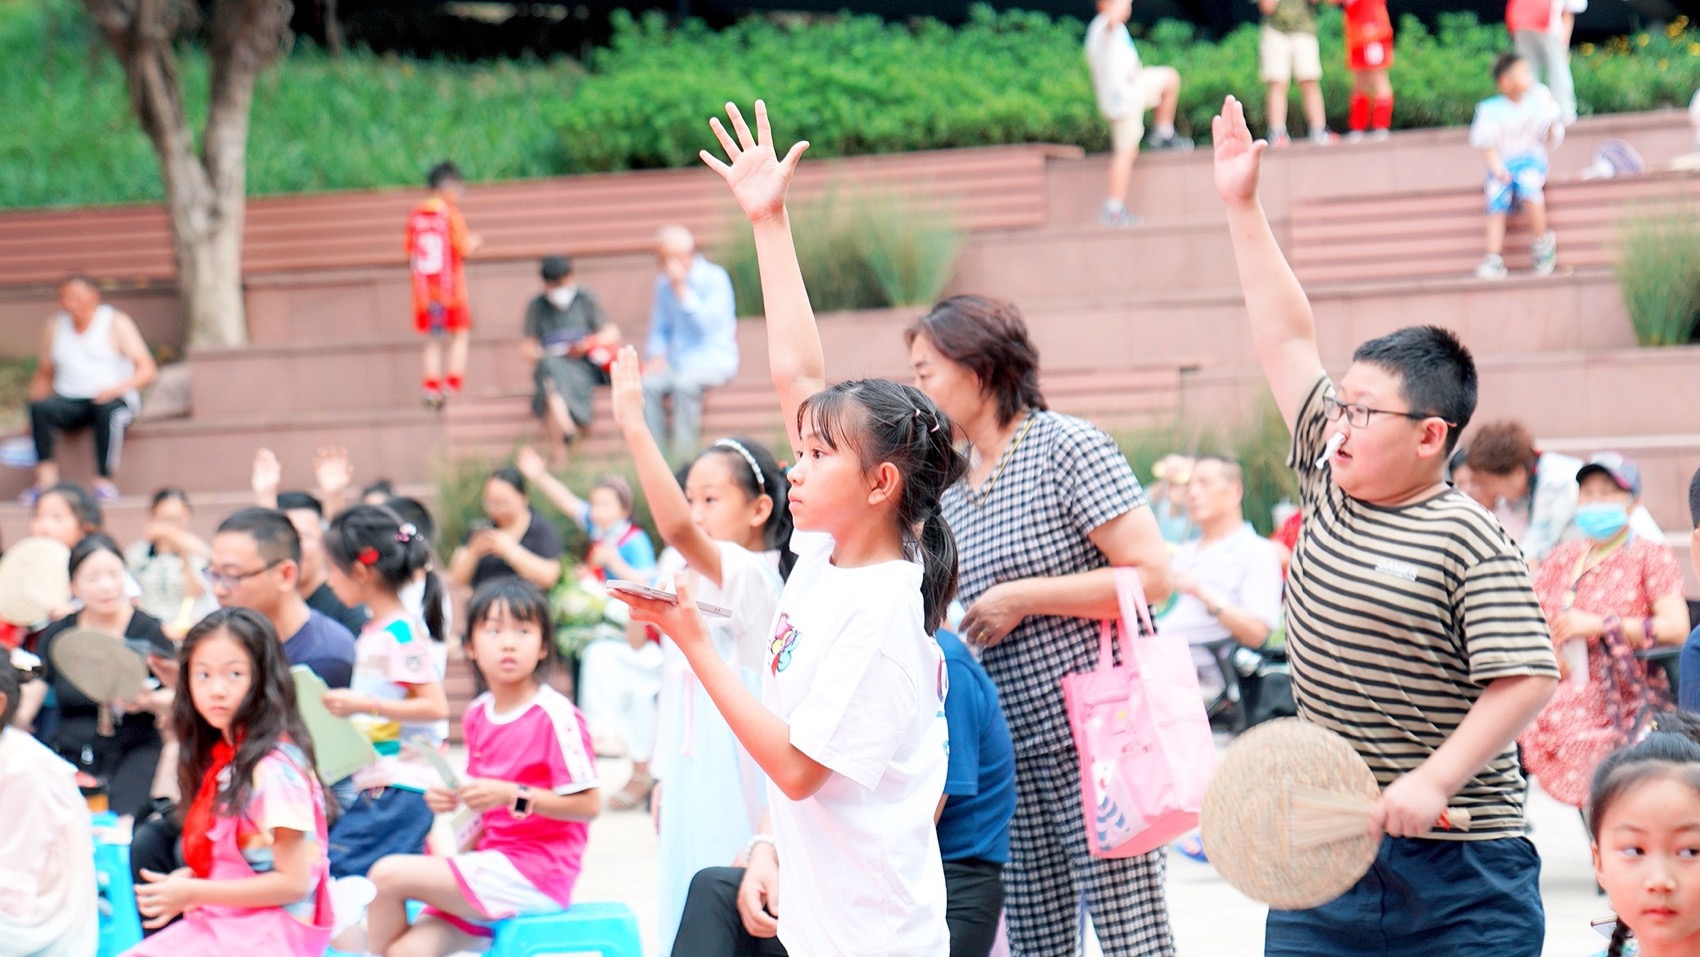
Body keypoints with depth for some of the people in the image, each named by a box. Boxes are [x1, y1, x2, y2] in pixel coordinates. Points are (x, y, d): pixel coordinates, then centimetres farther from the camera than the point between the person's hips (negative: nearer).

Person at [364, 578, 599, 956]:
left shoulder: (554, 715, -13)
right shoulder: (477, 715, 10)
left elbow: (587, 805, -17)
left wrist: (510, 794, -24)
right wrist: (451, 800, 0)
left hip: (534, 872, -8)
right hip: (493, 863, 8)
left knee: (389, 874, -15)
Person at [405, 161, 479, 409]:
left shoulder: (416, 215, 6)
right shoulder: (451, 214, -10)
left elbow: (409, 250, 8)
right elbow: (464, 249, -13)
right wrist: (474, 242, 6)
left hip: (424, 286, 5)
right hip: (450, 286, -5)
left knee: (432, 339, 13)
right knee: (461, 335, 8)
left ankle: (431, 387, 5)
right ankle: (452, 384, -2)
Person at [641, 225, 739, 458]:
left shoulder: (714, 279, -6)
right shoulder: (664, 284, 12)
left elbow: (708, 325, -17)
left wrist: (682, 289, -19)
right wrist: (656, 355, -1)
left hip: (714, 358, -5)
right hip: (678, 359, 5)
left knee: (685, 383, -37)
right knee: (648, 384, -27)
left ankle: (683, 455, -32)